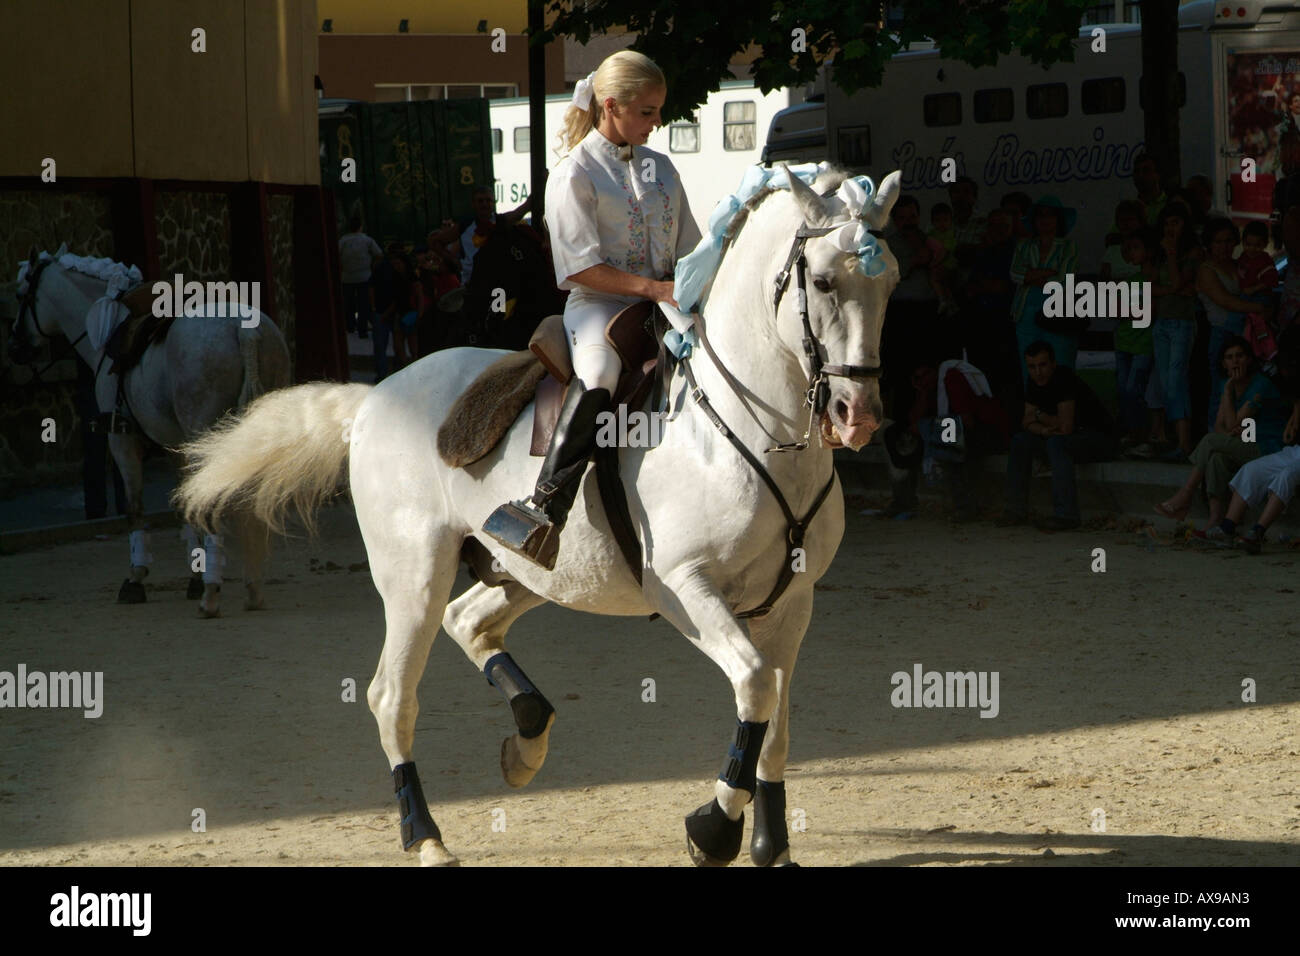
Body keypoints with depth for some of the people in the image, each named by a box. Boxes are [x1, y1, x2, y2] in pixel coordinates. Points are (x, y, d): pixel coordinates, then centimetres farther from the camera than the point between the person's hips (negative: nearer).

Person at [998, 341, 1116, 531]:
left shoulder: (1065, 379, -26)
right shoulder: (1035, 382, 0)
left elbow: (1065, 426, -29)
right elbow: (1027, 421, 2)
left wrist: (1039, 417, -12)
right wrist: (1043, 430, -21)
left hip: (1099, 437, -8)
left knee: (1056, 443, -34)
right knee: (1020, 441, -3)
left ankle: (1066, 515, -31)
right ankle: (1017, 509, -1)